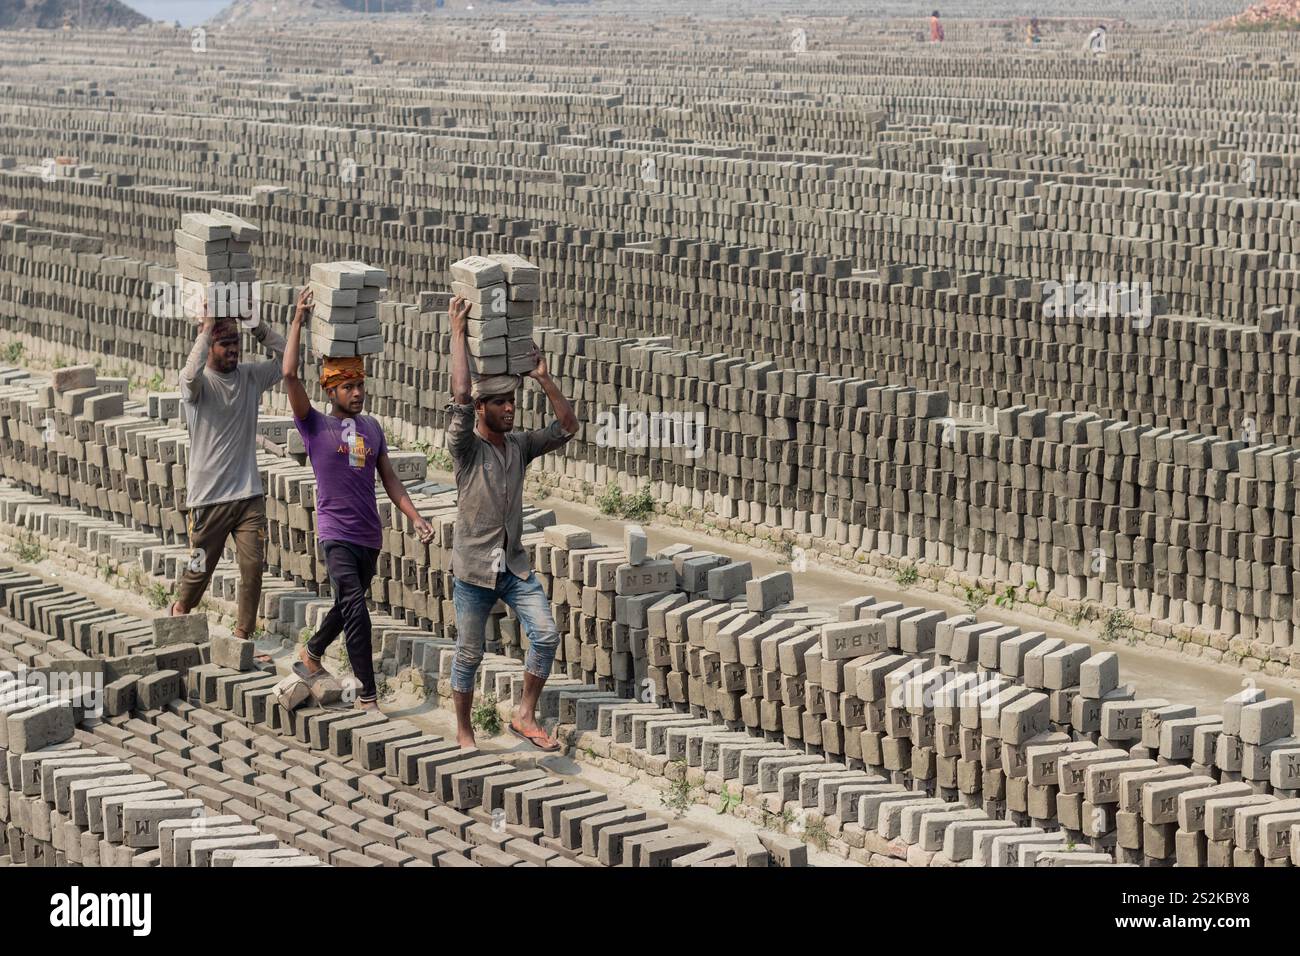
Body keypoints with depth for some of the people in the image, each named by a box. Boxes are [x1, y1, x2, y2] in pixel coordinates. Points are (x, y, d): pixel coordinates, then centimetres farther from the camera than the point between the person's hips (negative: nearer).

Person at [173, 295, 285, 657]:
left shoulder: (250, 376, 6)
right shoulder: (198, 383, -8)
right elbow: (191, 375, -33)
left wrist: (258, 326, -13)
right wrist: (207, 327, -30)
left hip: (249, 494, 4)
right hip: (207, 497, -4)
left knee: (253, 566, -2)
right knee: (200, 568, 7)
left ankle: (243, 638, 10)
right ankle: (179, 610, 37)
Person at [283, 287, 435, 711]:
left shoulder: (372, 428, 10)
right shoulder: (316, 426, -5)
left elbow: (389, 478, 14)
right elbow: (290, 375, -16)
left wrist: (415, 517, 4)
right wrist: (298, 319, -16)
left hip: (370, 536, 6)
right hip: (337, 536, -6)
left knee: (347, 606, 21)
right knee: (356, 611, -16)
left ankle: (312, 652, 49)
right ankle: (367, 697, -14)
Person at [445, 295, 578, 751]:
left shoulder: (520, 445, 6)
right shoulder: (466, 448, -11)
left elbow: (568, 427, 3)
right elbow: (460, 396, -25)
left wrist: (543, 378, -5)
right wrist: (458, 333, -25)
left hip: (514, 566, 5)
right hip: (474, 568, -5)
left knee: (546, 635, -8)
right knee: (469, 656, 5)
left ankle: (525, 717, 6)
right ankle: (463, 732, 21)